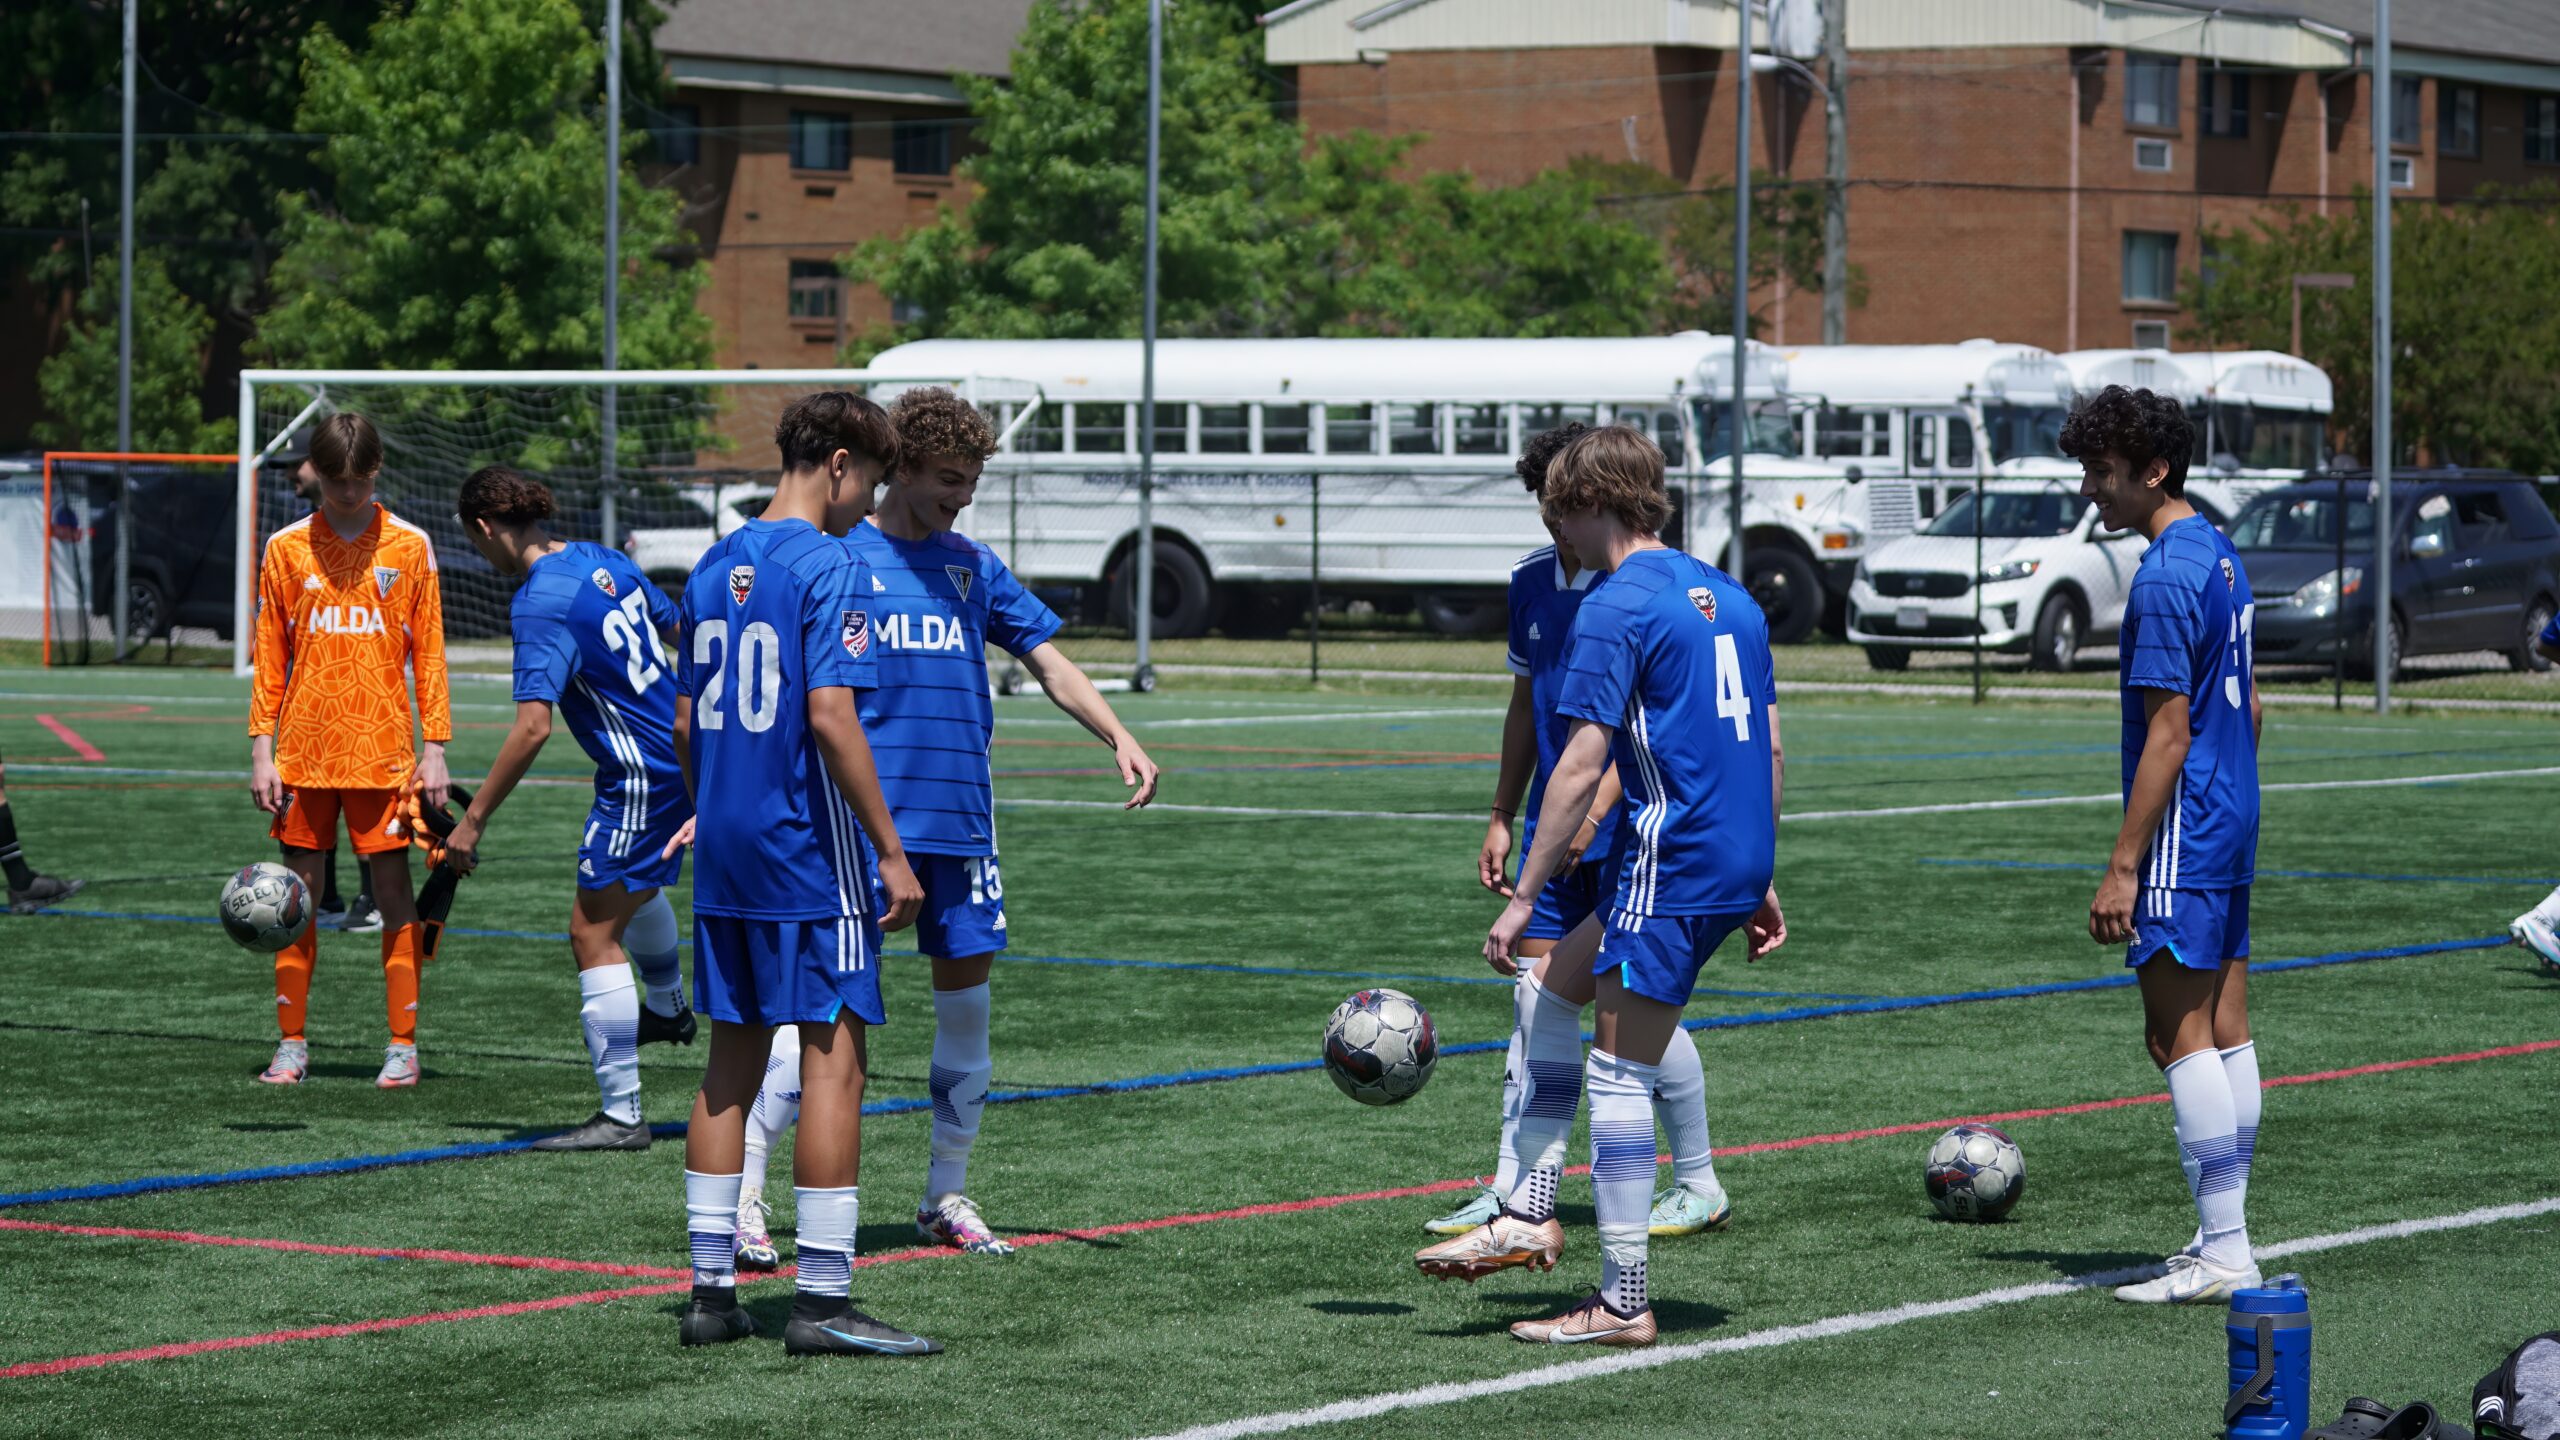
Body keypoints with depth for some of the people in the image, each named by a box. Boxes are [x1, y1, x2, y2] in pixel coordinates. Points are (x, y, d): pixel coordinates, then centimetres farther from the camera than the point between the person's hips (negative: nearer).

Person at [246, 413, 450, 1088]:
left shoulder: (409, 546, 2)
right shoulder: (287, 548, 4)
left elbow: (428, 651, 4)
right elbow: (269, 654, 7)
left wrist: (435, 747, -1)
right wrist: (262, 748, 1)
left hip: (383, 753, -1)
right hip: (304, 752, 1)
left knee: (394, 892, -1)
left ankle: (403, 1045, 4)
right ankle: (292, 1045, 11)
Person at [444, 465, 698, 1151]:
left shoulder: (540, 602, -21)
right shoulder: (605, 561, 5)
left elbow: (532, 726, -28)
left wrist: (473, 819, -22)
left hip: (642, 778, -9)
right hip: (681, 754, 9)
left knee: (593, 933, -4)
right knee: (633, 882, 35)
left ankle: (621, 1115, -3)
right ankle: (668, 1009, 58)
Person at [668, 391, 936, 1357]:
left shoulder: (714, 569, 11)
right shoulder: (830, 567, -12)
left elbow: (686, 722, 14)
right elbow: (828, 716, -19)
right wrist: (891, 852, -16)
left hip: (724, 851, 8)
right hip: (811, 854, -8)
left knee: (731, 1062, 11)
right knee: (833, 1058, -3)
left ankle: (710, 1288, 13)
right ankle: (823, 1300, -4)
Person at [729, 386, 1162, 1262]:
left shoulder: (971, 566, 12)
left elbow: (1048, 663, 14)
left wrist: (1119, 739, 0)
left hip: (960, 823, 5)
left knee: (966, 997, 7)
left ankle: (947, 1196, 19)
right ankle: (744, 1190, -6)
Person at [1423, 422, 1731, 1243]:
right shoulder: (1532, 580, 9)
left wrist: (1597, 805, -29)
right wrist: (1502, 818, 17)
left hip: (1631, 833, -6)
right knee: (1537, 1003, 2)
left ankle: (1699, 1185, 13)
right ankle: (1514, 1192, 3)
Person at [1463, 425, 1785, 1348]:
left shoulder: (1616, 609, -11)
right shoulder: (1726, 595, 15)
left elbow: (1581, 766, -16)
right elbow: (1769, 746, 18)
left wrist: (1524, 897, -13)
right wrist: (1760, 882, 24)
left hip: (1673, 861, -9)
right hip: (1739, 858, 9)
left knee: (1617, 1076, -2)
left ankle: (1624, 1304, 1)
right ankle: (1531, 1212, 19)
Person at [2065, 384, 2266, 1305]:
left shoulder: (2165, 579, -18)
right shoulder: (2220, 556, 13)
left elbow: (2169, 734, -21)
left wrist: (2123, 867, -19)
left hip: (2183, 843, -10)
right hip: (2231, 829, 10)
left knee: (2178, 1037, -8)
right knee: (2225, 1033, 10)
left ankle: (2223, 1255, -9)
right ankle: (2225, 1240, 14)